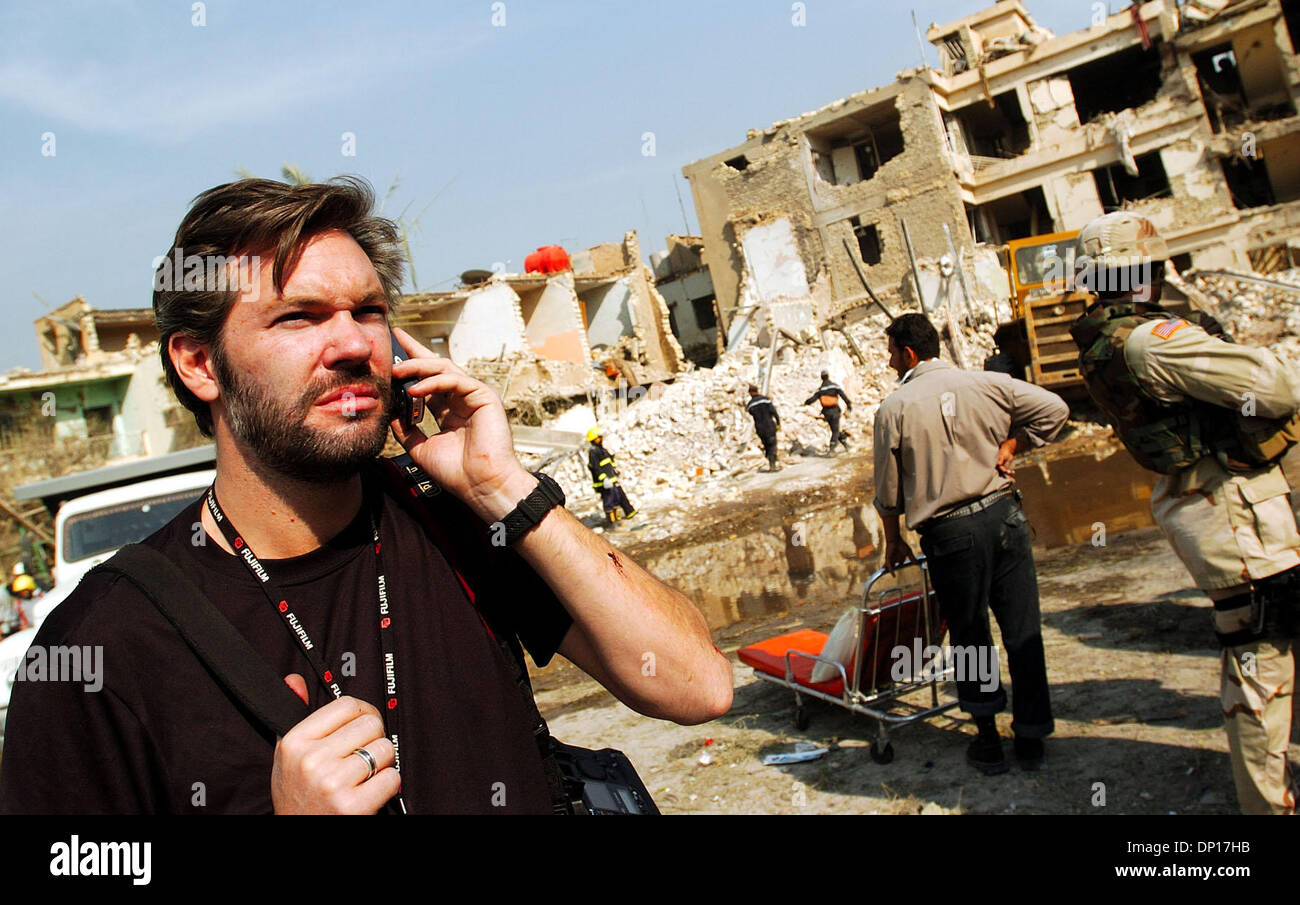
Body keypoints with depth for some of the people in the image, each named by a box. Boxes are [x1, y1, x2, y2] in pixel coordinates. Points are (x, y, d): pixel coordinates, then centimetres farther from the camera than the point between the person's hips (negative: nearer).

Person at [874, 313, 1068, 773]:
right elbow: (1054, 408, 1)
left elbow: (888, 488, 3)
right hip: (1003, 515, 2)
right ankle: (1031, 738, 16)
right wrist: (1011, 444, 6)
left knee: (969, 635, 12)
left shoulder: (894, 407, -3)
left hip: (947, 532, -2)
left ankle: (988, 740, 18)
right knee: (1022, 628, 9)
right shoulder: (987, 383, 3)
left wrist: (893, 540, 15)